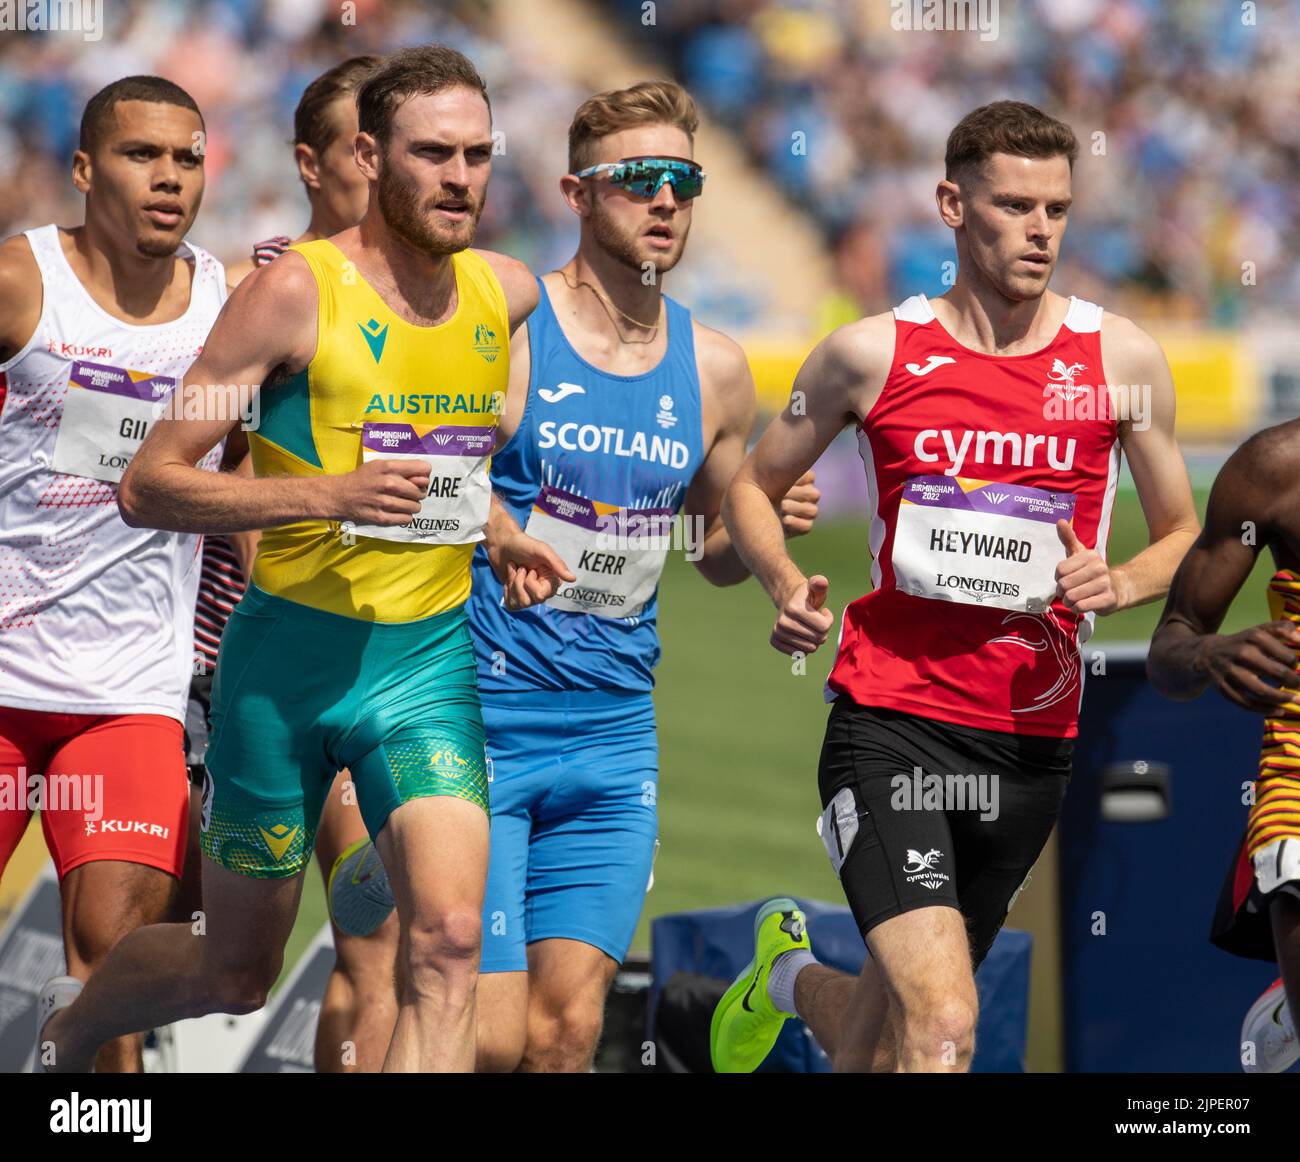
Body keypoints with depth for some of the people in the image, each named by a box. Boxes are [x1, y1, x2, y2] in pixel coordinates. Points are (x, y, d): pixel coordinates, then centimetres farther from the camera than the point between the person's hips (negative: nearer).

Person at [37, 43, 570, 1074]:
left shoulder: (507, 294, 4)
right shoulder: (298, 292, -12)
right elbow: (147, 487, -14)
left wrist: (499, 534, 8)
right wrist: (328, 496, -26)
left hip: (428, 659, 3)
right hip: (289, 655, -3)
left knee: (447, 940, -20)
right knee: (236, 973, 13)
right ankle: (67, 1024, 45)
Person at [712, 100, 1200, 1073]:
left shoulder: (1122, 361, 3)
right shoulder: (872, 354, -1)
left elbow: (1187, 539, 13)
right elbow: (752, 488, 13)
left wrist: (1119, 583, -9)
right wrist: (788, 587, -7)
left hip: (1034, 739, 3)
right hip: (890, 726, -3)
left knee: (890, 1016, 19)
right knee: (942, 1026, -23)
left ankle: (795, 975, 51)